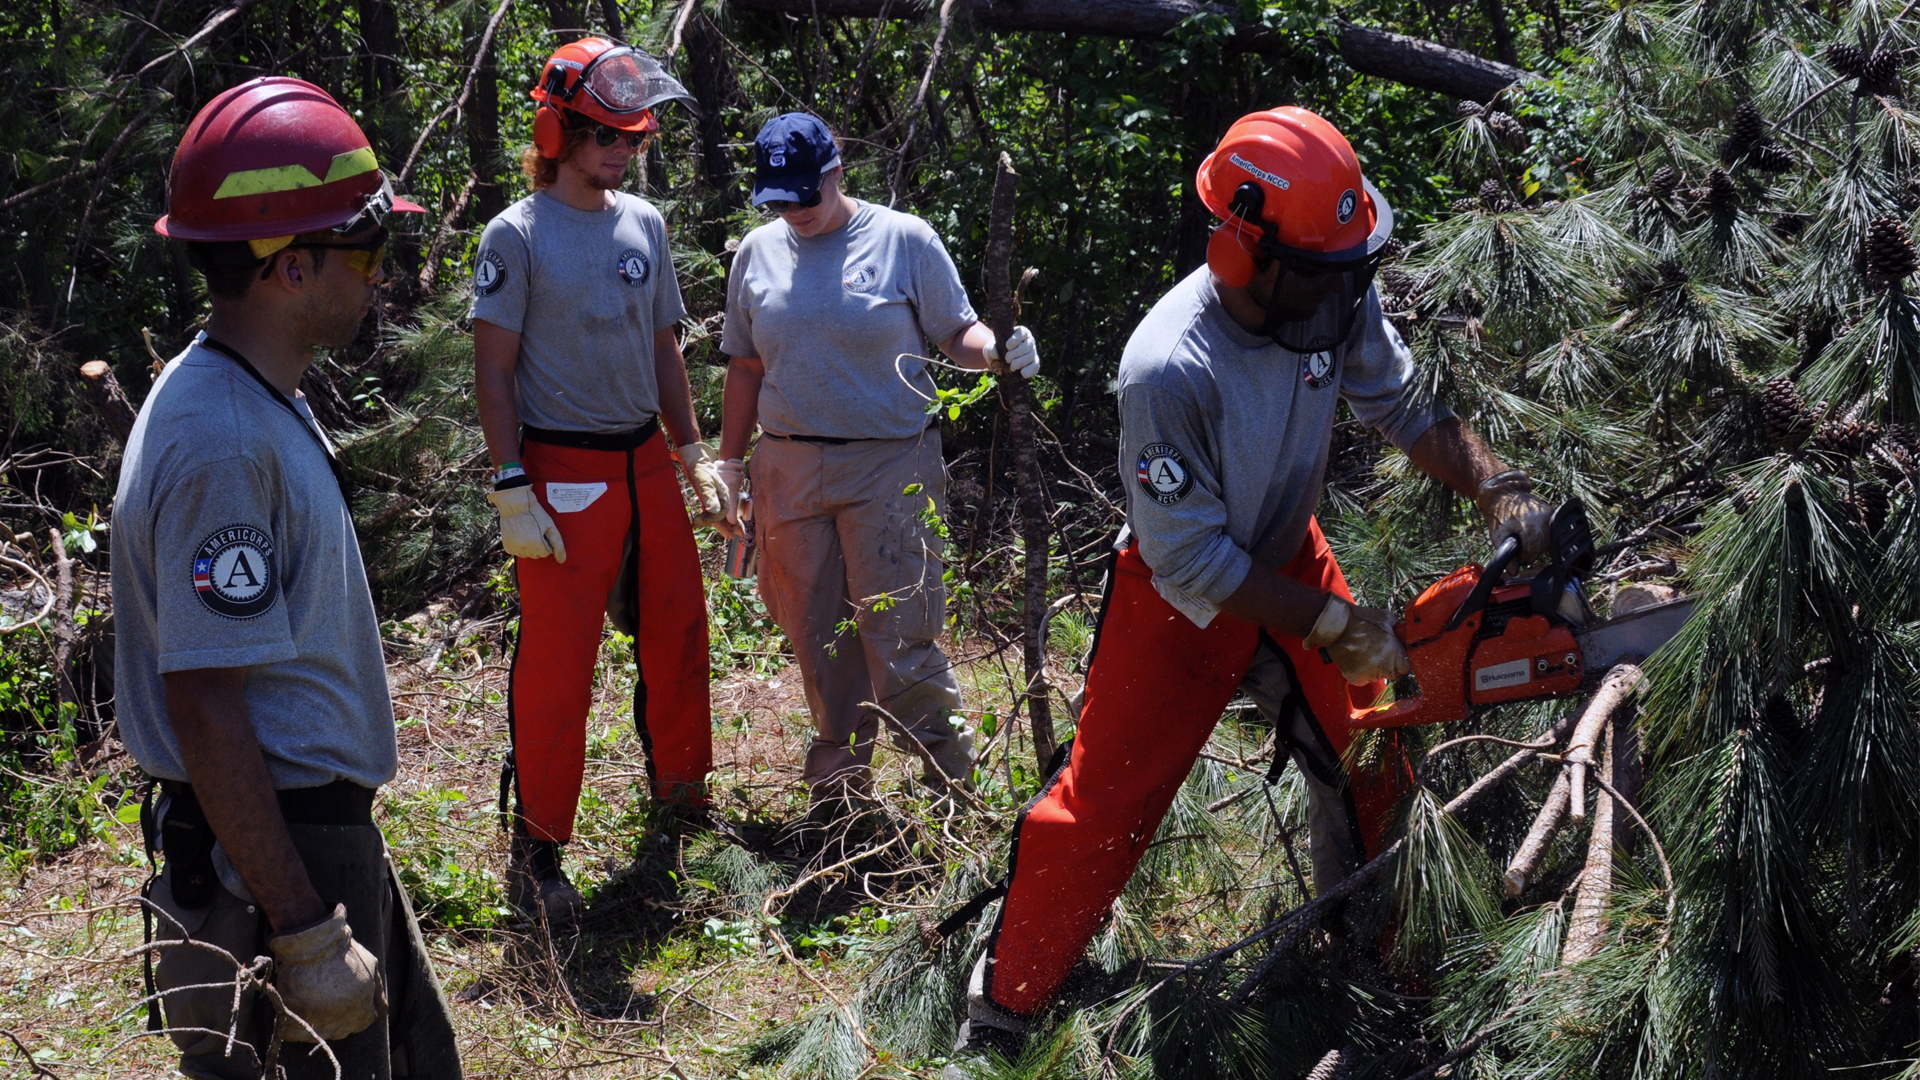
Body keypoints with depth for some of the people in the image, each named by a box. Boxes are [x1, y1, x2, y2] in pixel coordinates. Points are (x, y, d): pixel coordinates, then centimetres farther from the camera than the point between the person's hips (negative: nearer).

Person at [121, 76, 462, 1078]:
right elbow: (206, 710, -25)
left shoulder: (258, 402, 9)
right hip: (270, 853, -10)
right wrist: (304, 934, -24)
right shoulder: (221, 444, -24)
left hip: (326, 833, 10)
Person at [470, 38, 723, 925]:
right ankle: (536, 849, 7)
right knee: (557, 663, -4)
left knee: (676, 633, 14)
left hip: (645, 462, 6)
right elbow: (495, 367, -9)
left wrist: (693, 452, 15)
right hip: (563, 475, -6)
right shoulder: (518, 236, -8)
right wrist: (511, 488, -15)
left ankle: (679, 787, 36)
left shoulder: (643, 224, 10)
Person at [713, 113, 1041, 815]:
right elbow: (746, 368, 16)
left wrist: (998, 350, -23)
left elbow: (956, 333, -1)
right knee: (817, 637, 9)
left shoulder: (902, 239, -2)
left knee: (896, 638, -8)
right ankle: (840, 780, 23)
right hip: (789, 470, 4)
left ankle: (953, 783, 8)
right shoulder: (759, 251, 10)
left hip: (888, 467, -4)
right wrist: (728, 463, 13)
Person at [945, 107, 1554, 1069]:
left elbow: (1407, 411, -2)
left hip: (1289, 558, 6)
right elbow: (1194, 563, -29)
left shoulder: (1338, 302, -19)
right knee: (1105, 802, -1)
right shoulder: (1170, 368, -37)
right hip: (1183, 596, -6)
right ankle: (995, 1021, 14)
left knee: (1368, 764, 11)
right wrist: (1334, 626, -27)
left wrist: (1498, 488, -19)